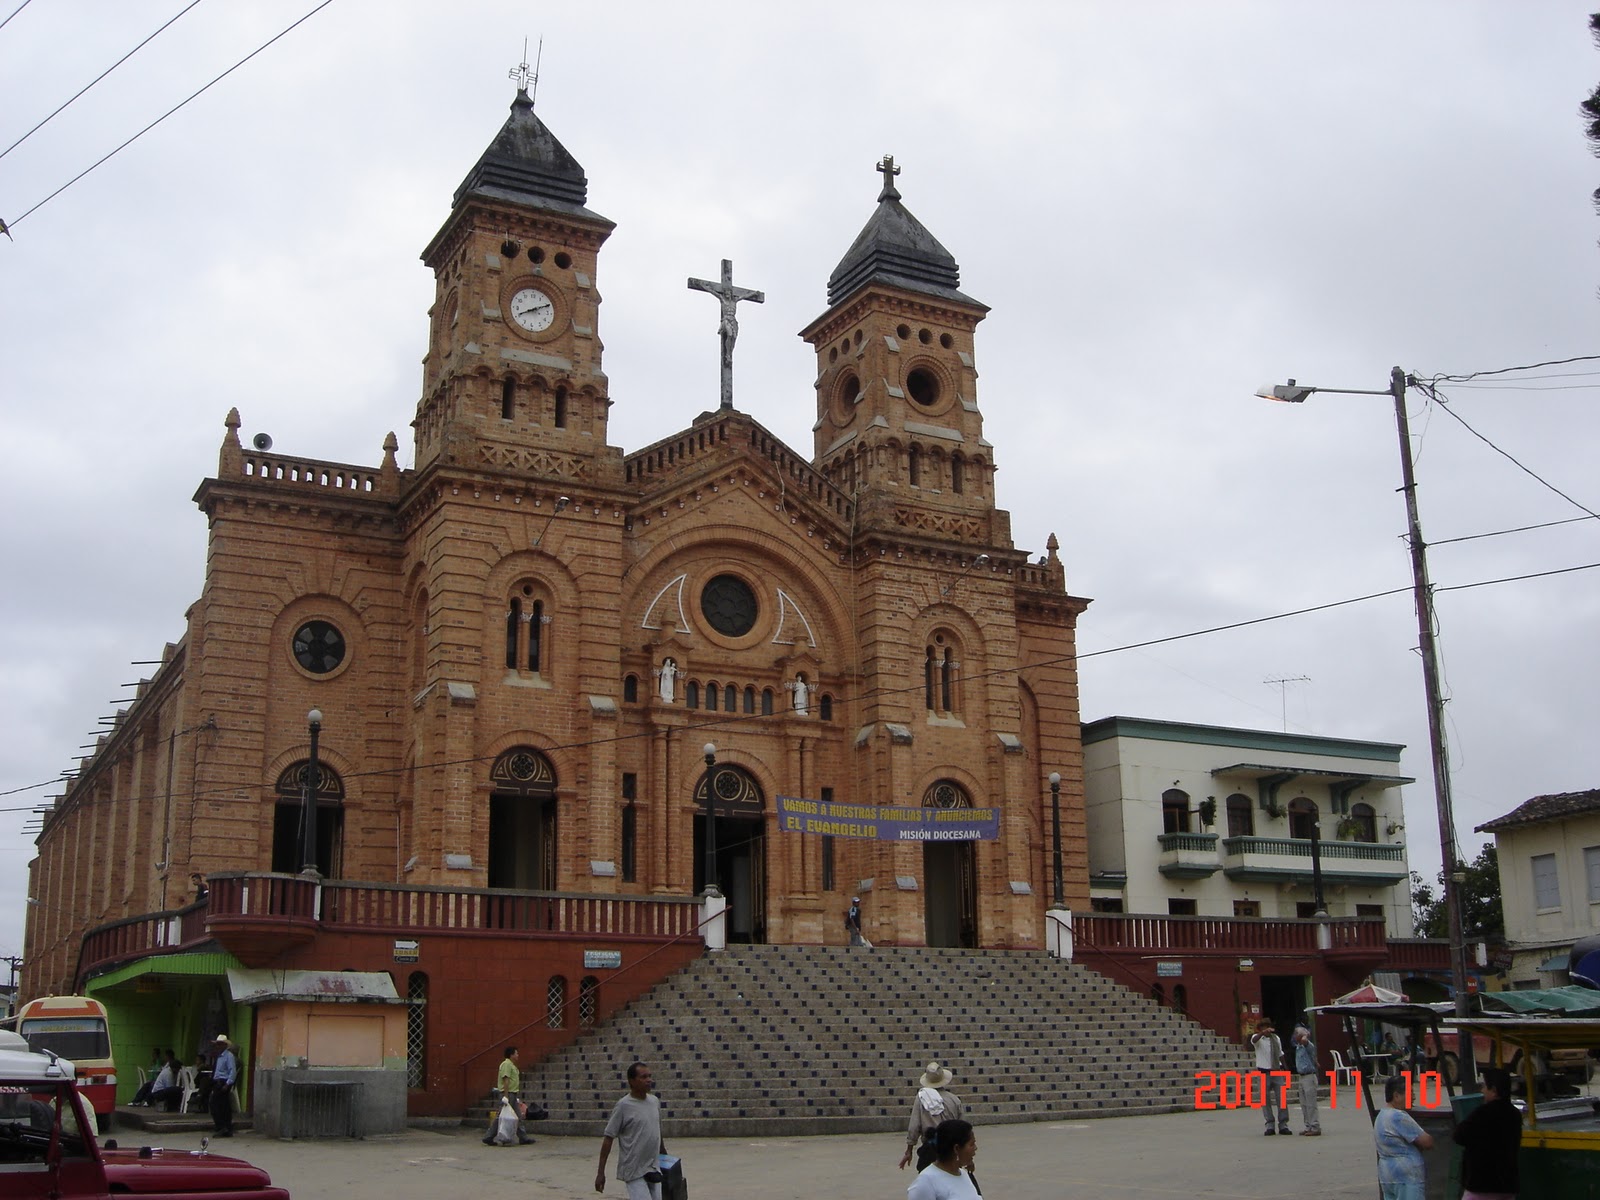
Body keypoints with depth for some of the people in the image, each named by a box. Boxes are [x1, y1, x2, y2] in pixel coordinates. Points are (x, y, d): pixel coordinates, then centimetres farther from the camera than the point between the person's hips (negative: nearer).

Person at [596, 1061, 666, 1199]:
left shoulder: (655, 1102, 6)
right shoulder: (624, 1106, -13)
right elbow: (609, 1138, -11)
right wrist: (601, 1173, -12)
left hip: (652, 1169, 7)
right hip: (633, 1171, -6)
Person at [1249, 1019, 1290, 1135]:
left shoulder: (1276, 1038, 11)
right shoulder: (1258, 1039, -4)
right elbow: (1254, 1039, -30)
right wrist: (1263, 1033, -48)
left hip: (1277, 1071, 3)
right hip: (1264, 1072, -3)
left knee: (1282, 1098, 0)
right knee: (1265, 1099, 0)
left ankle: (1283, 1125, 8)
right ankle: (1270, 1126, 8)